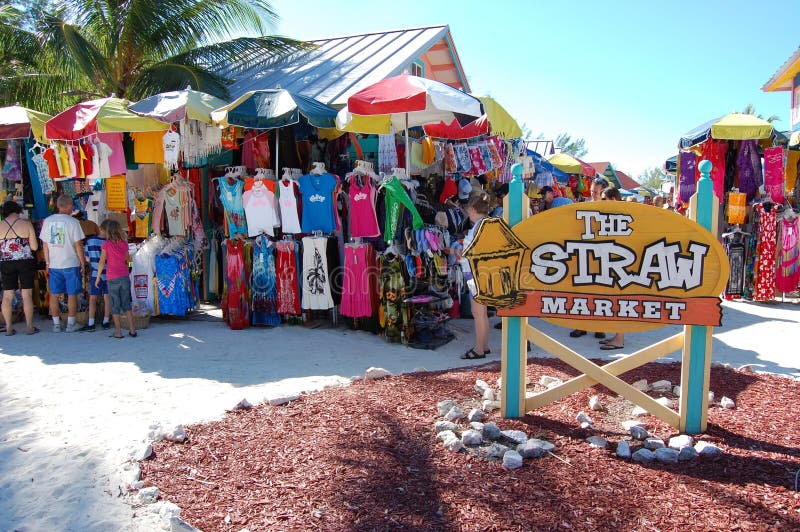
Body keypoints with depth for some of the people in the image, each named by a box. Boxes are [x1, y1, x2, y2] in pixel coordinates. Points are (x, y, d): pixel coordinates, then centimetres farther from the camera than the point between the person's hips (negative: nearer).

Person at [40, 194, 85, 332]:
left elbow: (45, 244, 6)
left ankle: (56, 324, 15)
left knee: (54, 295, 11)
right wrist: (82, 263, 0)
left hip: (53, 264, 4)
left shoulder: (47, 221, 3)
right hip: (71, 264, -4)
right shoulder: (72, 222, -10)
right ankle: (70, 324, 9)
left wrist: (47, 262, 14)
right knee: (72, 295, 5)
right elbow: (78, 245, -9)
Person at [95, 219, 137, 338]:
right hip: (125, 277, 3)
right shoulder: (124, 243, 3)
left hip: (112, 279, -3)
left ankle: (118, 332, 7)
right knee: (126, 304, 12)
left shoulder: (106, 244, -7)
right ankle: (132, 330, 10)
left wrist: (98, 277, 1)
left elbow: (102, 262, -7)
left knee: (115, 306, 5)